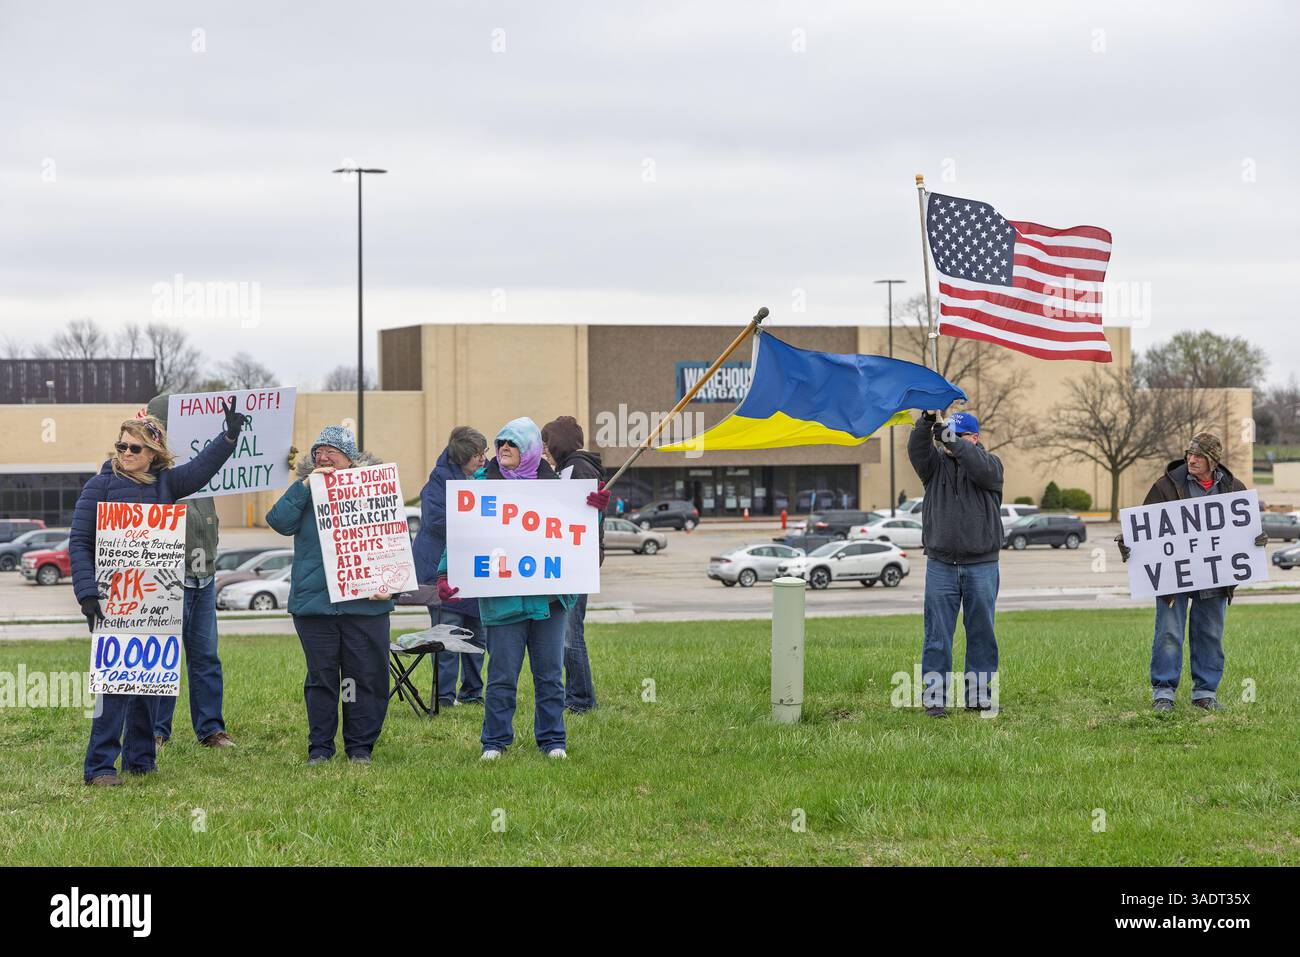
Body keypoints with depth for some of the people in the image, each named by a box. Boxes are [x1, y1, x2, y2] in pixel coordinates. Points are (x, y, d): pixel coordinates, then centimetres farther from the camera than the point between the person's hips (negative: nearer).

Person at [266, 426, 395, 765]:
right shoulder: (304, 491, 9)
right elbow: (280, 521, -8)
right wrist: (306, 486, -13)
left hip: (364, 603, -1)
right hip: (313, 600, 1)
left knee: (365, 677, 2)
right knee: (321, 678, 5)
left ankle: (360, 746, 11)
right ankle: (319, 747, 12)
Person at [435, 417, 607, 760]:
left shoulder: (552, 484, 7)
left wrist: (594, 510, -11)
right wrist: (445, 574, -15)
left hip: (548, 597, 2)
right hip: (502, 599, -2)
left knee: (549, 674, 8)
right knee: (501, 676, 0)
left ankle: (552, 740, 17)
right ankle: (495, 741, 10)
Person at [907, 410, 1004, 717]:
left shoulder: (990, 464, 4)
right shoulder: (937, 464, 10)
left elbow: (982, 469, -19)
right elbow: (917, 452, -10)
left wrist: (952, 441, -29)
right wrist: (926, 424, -28)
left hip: (982, 566, -1)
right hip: (941, 564, 1)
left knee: (981, 632, 6)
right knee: (937, 634, -1)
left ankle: (979, 694, 14)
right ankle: (934, 696, 2)